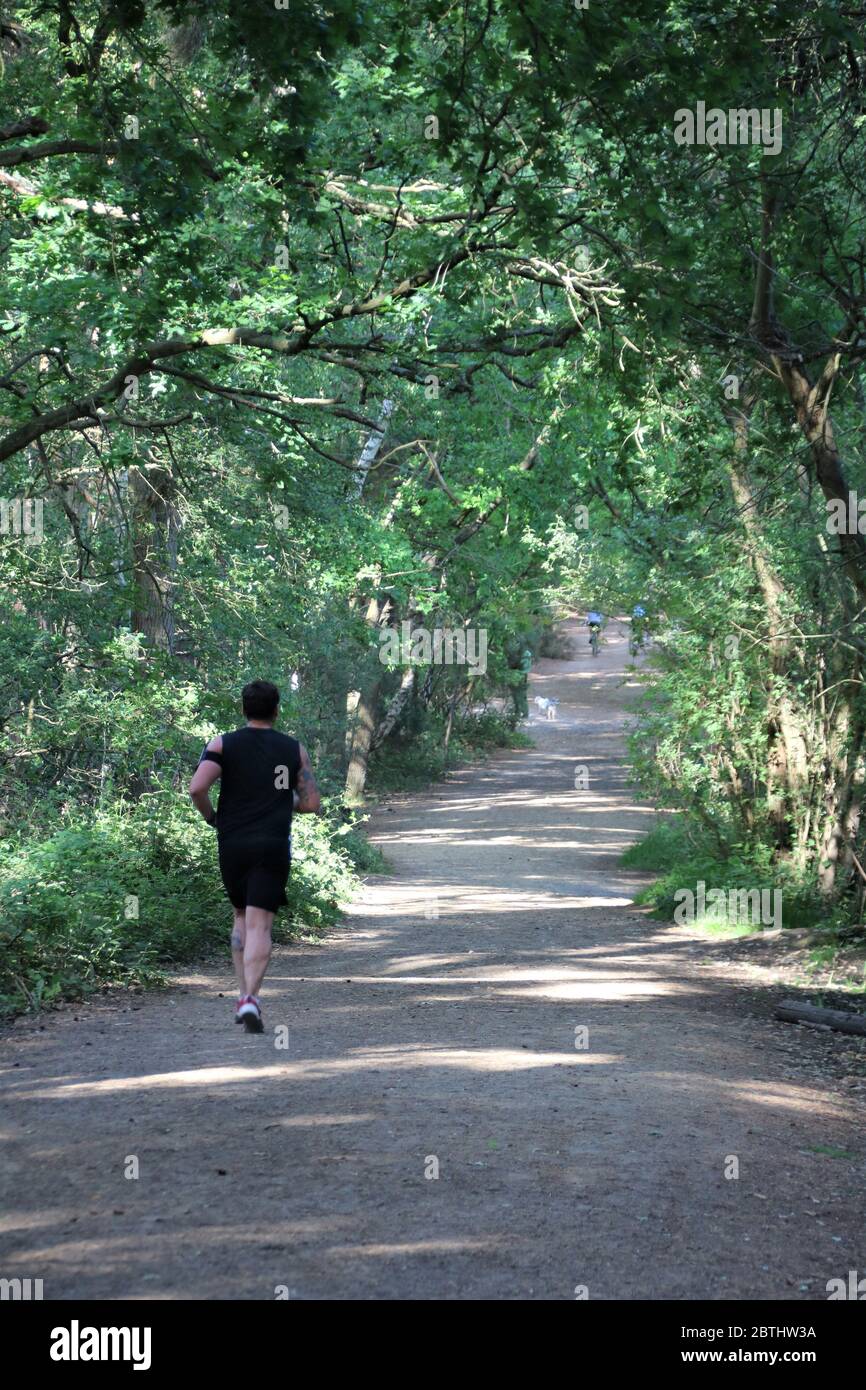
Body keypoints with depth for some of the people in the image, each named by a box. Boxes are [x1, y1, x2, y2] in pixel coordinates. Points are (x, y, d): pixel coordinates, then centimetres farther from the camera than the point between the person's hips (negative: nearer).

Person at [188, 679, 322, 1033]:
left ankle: (243, 994, 16)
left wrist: (211, 817, 6)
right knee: (259, 926, -5)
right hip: (273, 845, -1)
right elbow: (312, 803, 5)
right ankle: (250, 998, -24)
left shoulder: (223, 744, 2)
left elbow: (197, 788, -12)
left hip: (232, 844, 1)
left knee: (241, 917, 21)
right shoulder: (294, 749, 6)